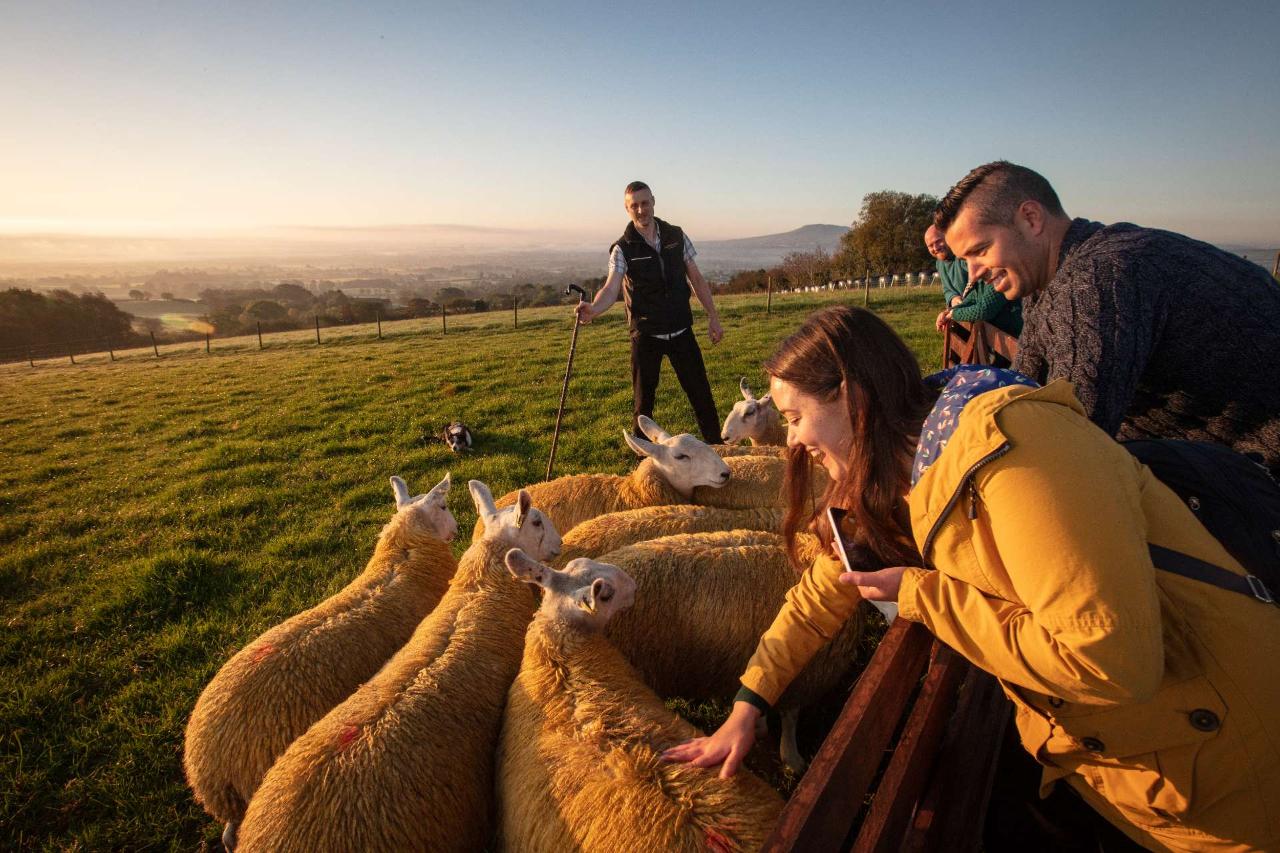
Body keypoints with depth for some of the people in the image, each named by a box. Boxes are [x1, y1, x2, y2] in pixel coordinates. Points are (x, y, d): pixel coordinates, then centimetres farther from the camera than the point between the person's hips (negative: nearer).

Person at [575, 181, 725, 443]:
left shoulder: (676, 236, 2)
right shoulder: (622, 249, -8)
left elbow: (696, 278, 8)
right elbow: (611, 288, -22)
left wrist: (713, 317, 4)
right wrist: (593, 309, -43)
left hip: (681, 330, 2)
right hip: (645, 335, -2)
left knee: (700, 392, 8)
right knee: (643, 400, 6)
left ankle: (717, 446, 24)